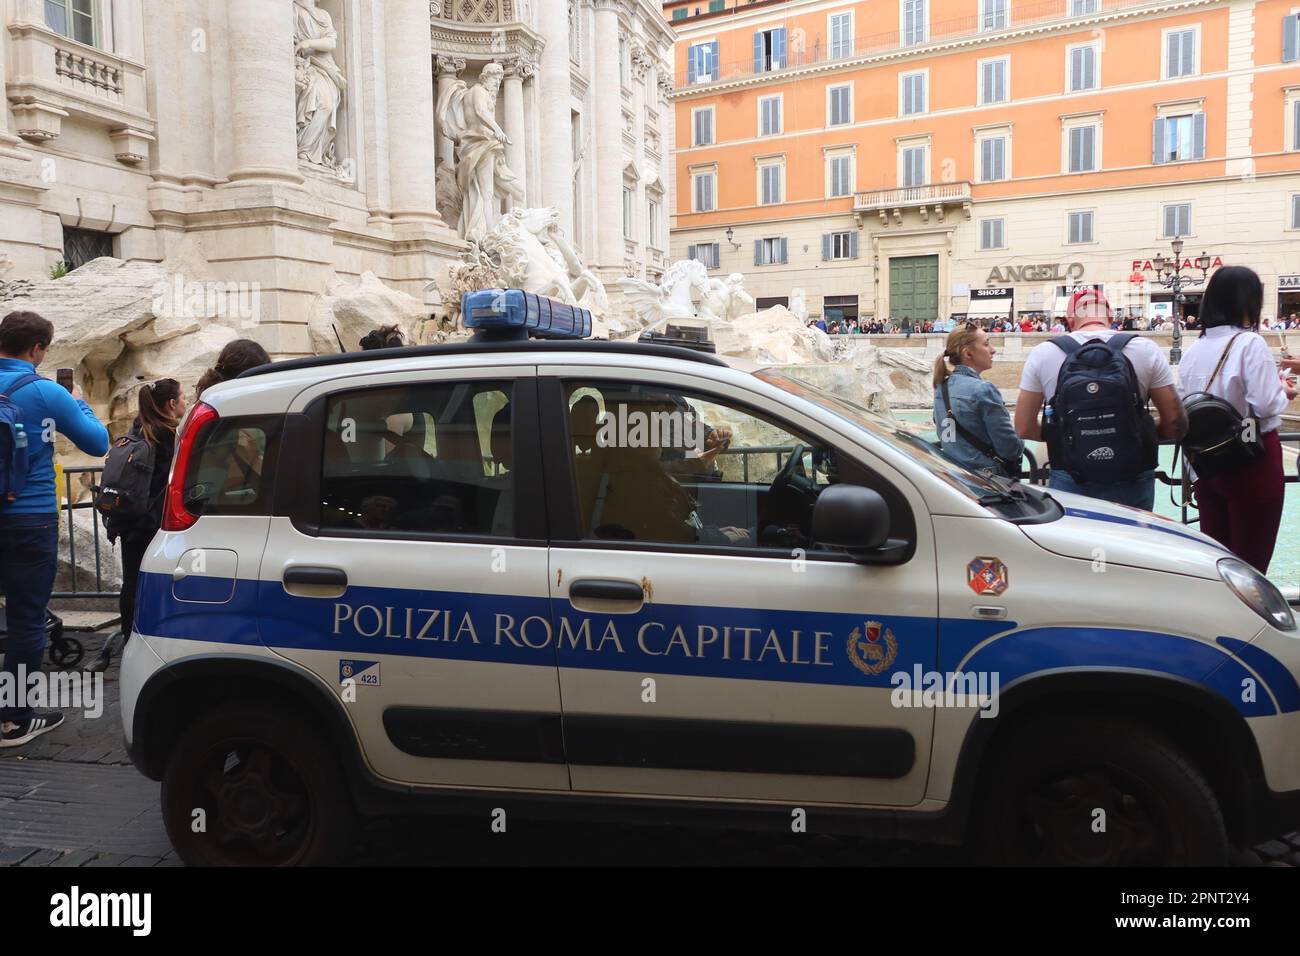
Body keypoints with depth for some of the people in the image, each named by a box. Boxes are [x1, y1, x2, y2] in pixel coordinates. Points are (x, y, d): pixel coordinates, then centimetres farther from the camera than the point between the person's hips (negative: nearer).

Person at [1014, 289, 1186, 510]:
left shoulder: (1042, 354, -2)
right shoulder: (1147, 350, -1)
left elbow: (1024, 429, 0)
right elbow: (1176, 425, -2)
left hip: (1069, 484, 0)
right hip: (1132, 483, 0)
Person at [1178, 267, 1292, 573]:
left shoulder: (1195, 348, 4)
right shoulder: (1250, 343, -13)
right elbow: (1265, 405, -17)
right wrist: (1284, 392, 2)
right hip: (1252, 459, -6)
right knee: (1251, 562, 4)